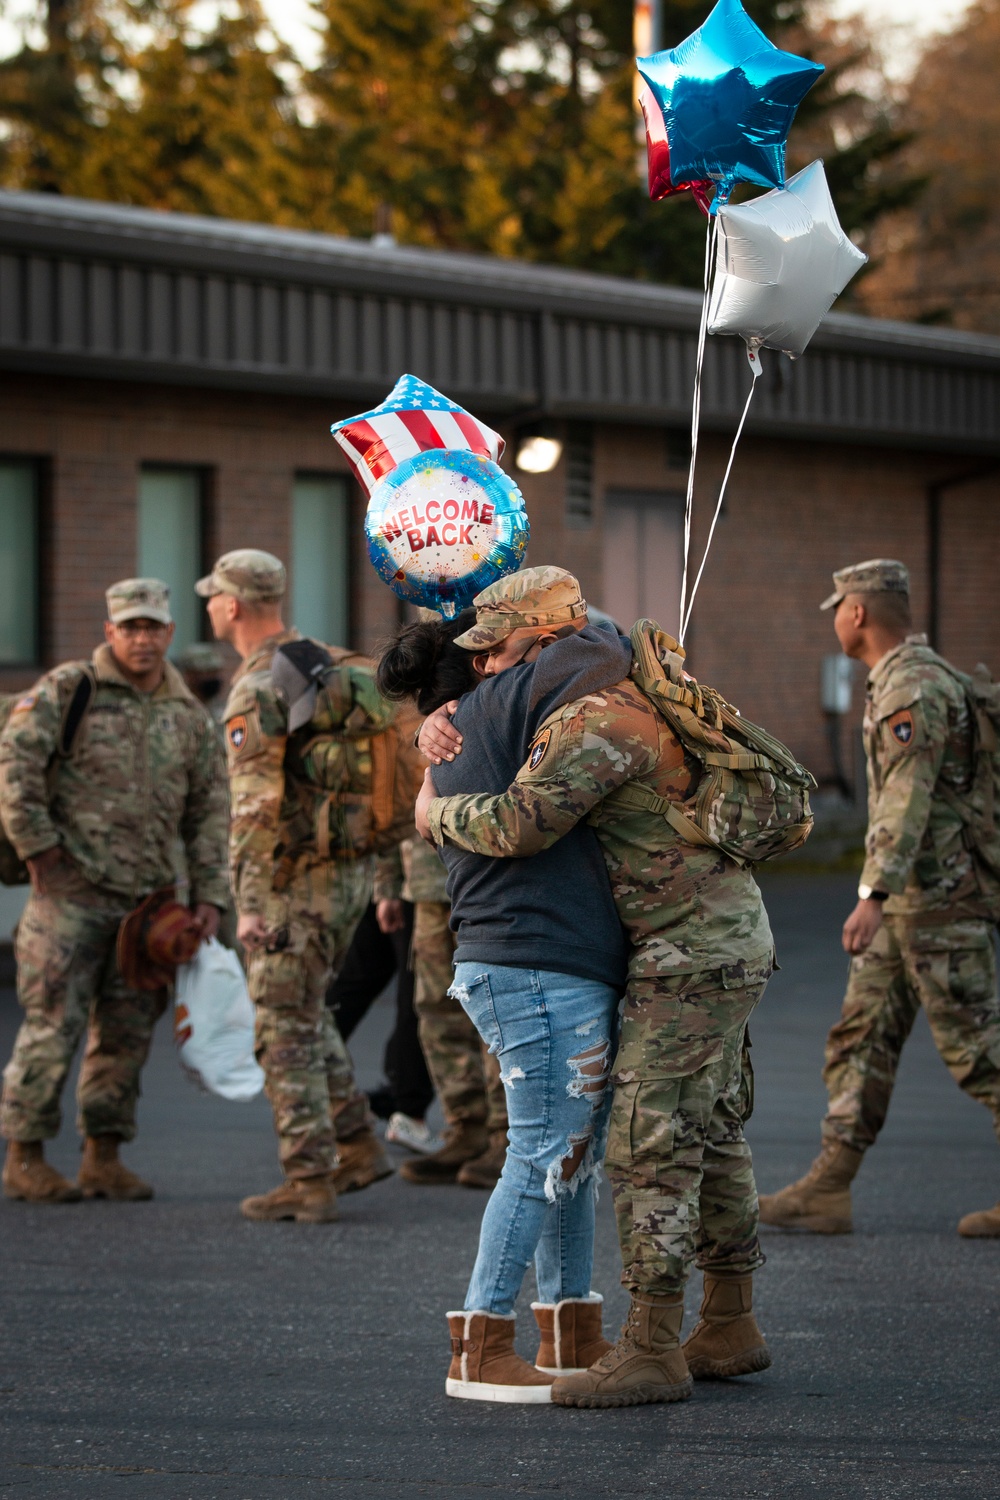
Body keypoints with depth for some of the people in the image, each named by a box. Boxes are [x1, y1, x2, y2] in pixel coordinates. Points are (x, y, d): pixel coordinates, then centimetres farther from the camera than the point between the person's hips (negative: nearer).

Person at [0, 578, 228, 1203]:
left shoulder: (189, 717, 12)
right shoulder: (67, 690, -4)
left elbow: (211, 810, 14)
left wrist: (209, 895, 7)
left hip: (149, 896, 5)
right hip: (72, 893, -5)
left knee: (128, 1030, 7)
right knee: (55, 1024, -6)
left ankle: (104, 1158, 15)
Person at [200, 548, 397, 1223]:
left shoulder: (256, 692, -16)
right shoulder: (328, 667, 11)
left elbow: (256, 808, -20)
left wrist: (248, 905, -19)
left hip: (297, 881, -8)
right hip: (351, 869, 8)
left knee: (287, 1030, -1)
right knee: (304, 1013, 21)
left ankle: (309, 1183, -1)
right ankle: (358, 1146, 19)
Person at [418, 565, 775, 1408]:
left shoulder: (594, 720, -19)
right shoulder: (619, 699, 14)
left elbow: (521, 824, -31)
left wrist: (437, 814, -11)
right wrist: (440, 728, 2)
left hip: (690, 954, -11)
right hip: (730, 939, 11)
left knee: (649, 1142, -10)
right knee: (710, 1134, 15)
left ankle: (652, 1350, -9)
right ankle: (730, 1328, 22)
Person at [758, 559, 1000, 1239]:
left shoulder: (914, 688, -19)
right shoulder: (907, 682, 15)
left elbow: (907, 797, -30)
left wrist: (873, 896, -39)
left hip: (938, 900, -10)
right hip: (908, 904, 10)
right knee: (863, 1038, 7)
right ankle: (828, 1191, 7)